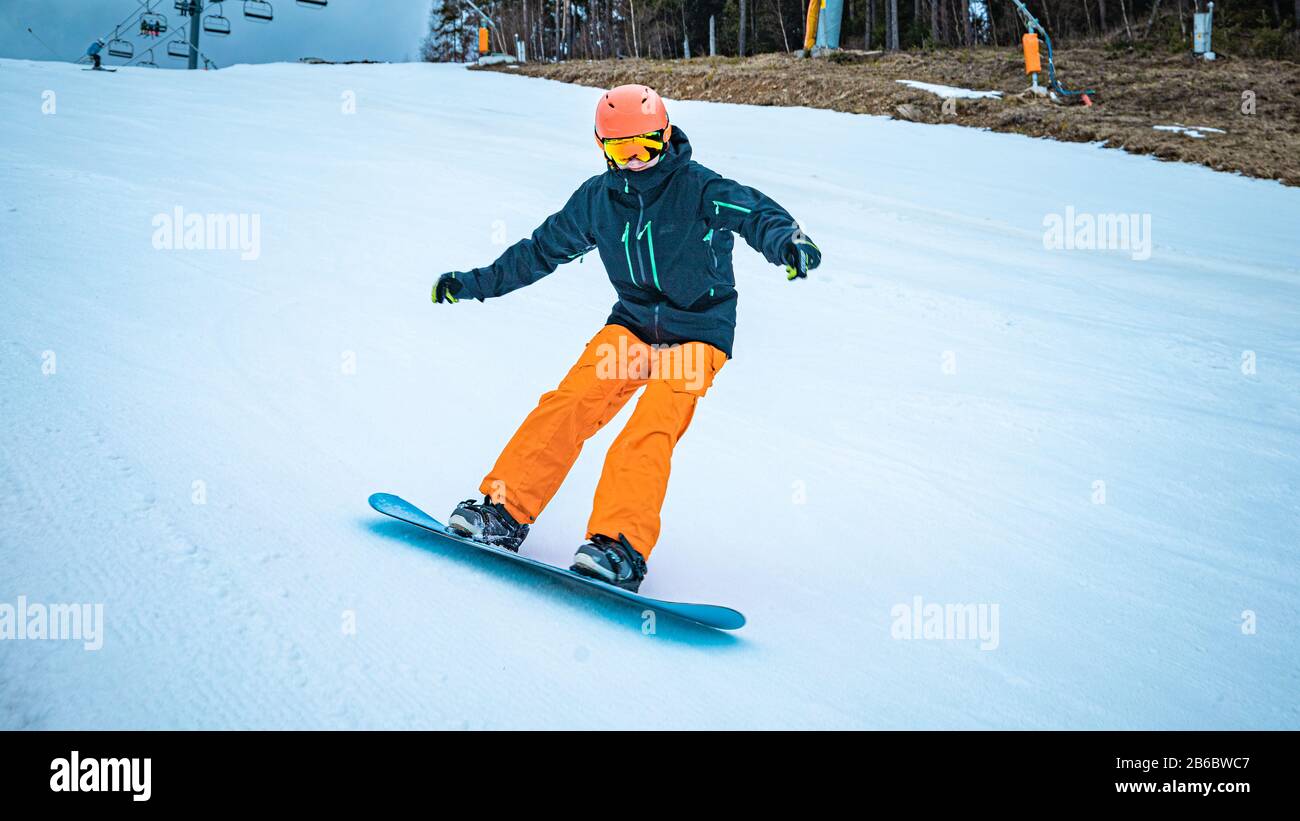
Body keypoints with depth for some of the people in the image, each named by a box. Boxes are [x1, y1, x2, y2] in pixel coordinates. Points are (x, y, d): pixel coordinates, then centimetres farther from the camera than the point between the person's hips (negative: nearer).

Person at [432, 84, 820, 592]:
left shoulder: (698, 188, -10)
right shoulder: (596, 199, 4)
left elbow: (754, 212, -26)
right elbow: (541, 249, 17)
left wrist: (788, 242, -49)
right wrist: (474, 283, 20)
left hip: (696, 335, -4)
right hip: (630, 326, 4)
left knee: (650, 428, -26)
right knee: (571, 402, -19)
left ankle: (621, 546, -34)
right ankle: (504, 512, -17)